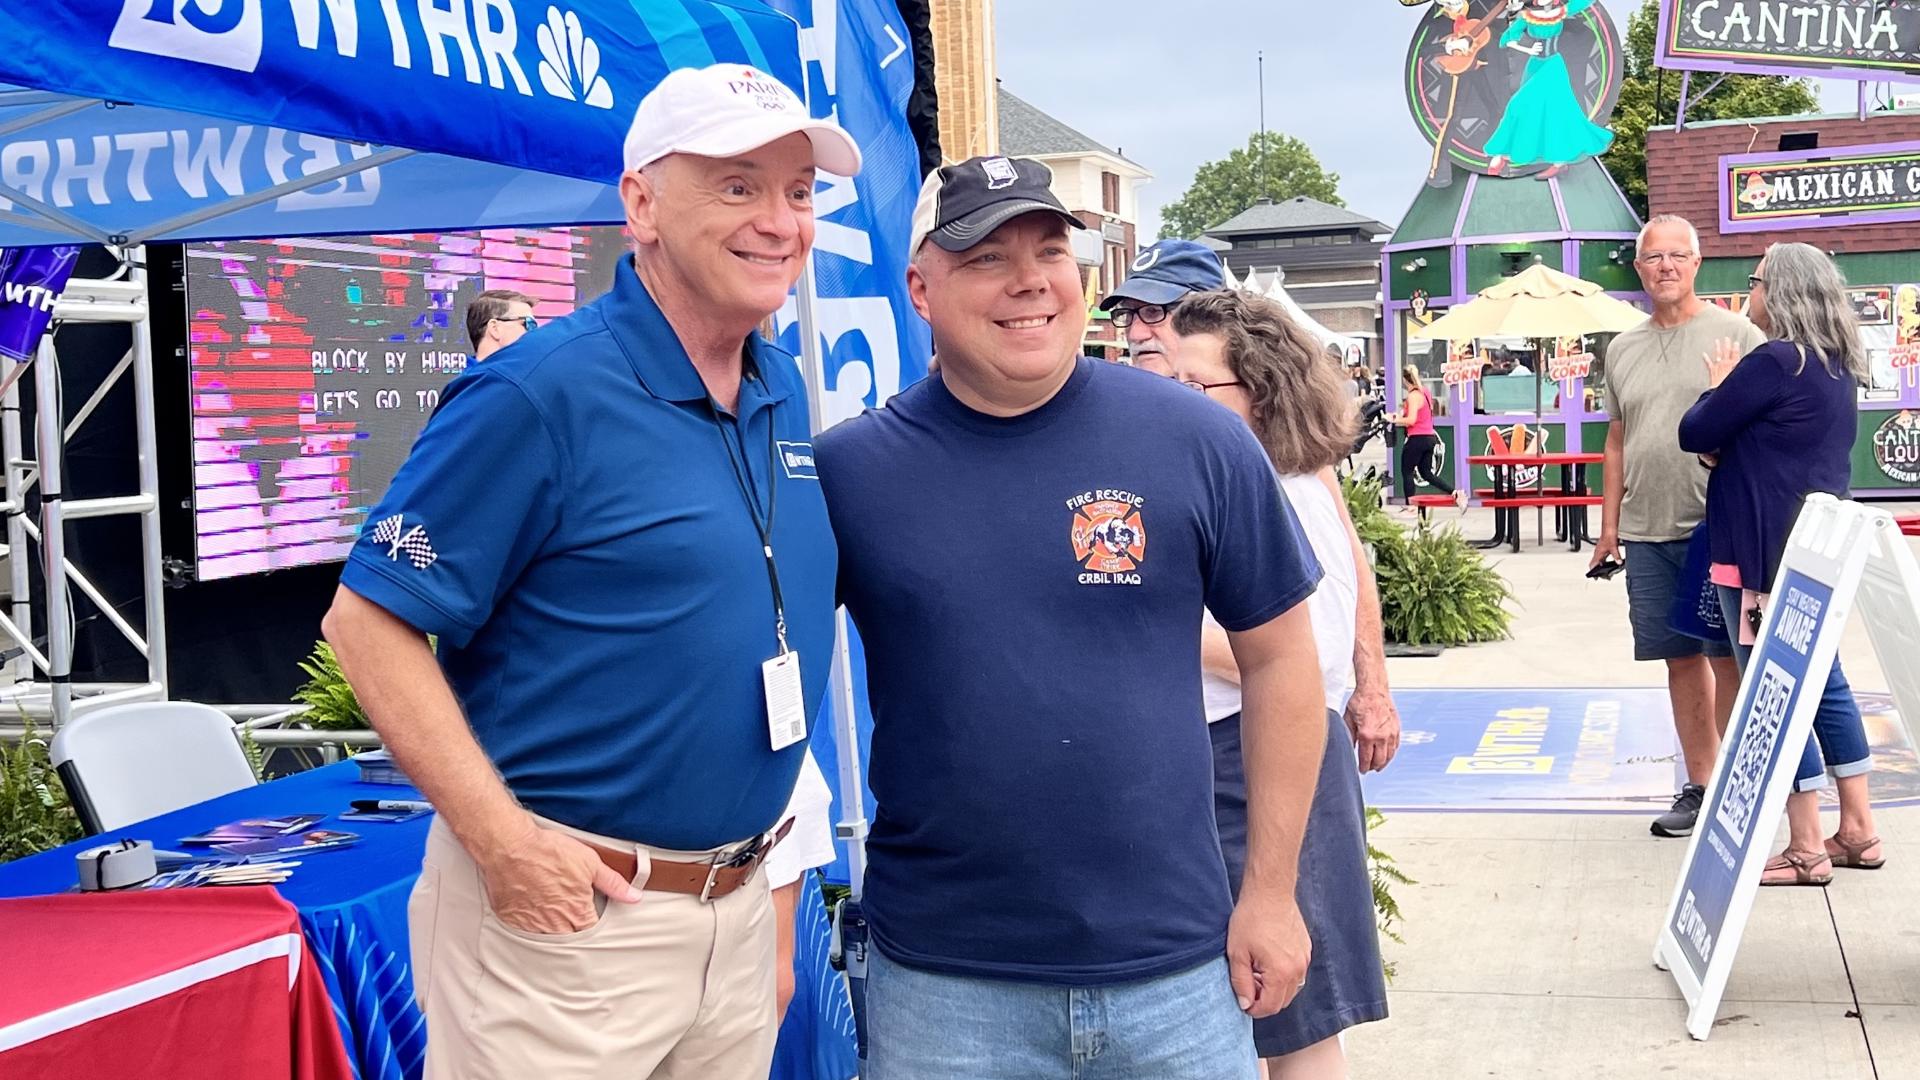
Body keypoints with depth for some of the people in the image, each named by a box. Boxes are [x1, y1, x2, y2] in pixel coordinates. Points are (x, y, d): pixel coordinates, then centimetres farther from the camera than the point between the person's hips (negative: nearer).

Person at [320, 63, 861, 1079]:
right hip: (562, 914, -7)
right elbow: (367, 620, -16)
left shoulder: (784, 395, 6)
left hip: (738, 910, 7)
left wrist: (766, 850, 13)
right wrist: (502, 842, -21)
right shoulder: (541, 393, -16)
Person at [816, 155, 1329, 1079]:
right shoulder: (849, 470, -5)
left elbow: (1277, 657, 3)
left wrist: (1271, 889, 2)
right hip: (939, 977, 0)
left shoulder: (1196, 439, -4)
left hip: (1177, 964, 1)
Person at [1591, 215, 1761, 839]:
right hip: (1646, 533, 5)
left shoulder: (1736, 335, -1)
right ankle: (1698, 787, 19)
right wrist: (1610, 524, 14)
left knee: (1728, 658, -1)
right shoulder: (1623, 350, 14)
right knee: (1682, 659, 10)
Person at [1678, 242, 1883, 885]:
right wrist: (1729, 442, 4)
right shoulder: (1837, 369, 12)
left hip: (1766, 553, -9)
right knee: (1824, 684, 15)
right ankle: (1858, 832, 21)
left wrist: (1719, 387, 6)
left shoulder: (1773, 363, -17)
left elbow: (1695, 435, -12)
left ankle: (1806, 850, 2)